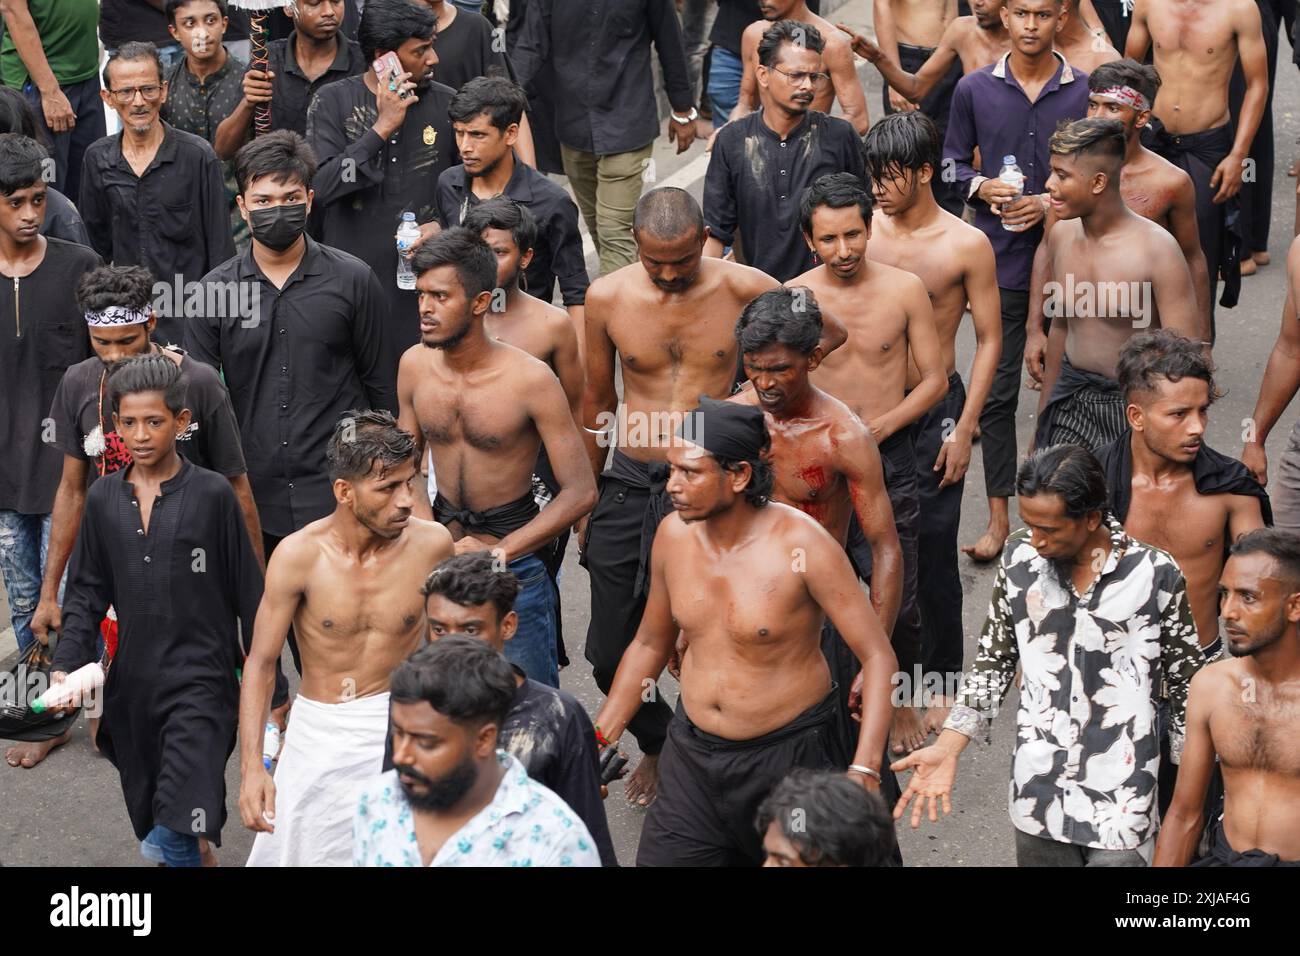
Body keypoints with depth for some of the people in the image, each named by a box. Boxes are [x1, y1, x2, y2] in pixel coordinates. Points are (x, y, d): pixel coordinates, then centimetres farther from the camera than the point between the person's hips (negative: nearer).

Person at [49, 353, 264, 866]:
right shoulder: (103, 498, 5)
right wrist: (66, 664, -4)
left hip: (200, 682, -5)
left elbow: (249, 593, -2)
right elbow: (87, 592, 11)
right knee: (152, 827, 15)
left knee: (174, 834, -20)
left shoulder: (212, 494, -7)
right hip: (133, 684, 5)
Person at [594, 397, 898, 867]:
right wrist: (598, 740, 9)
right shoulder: (674, 534, -4)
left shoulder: (801, 544, -20)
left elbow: (878, 657, -18)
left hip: (790, 756, -4)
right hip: (693, 755, 4)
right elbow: (649, 645, 12)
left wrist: (863, 773, -27)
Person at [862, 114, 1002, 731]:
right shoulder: (866, 230, 0)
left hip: (933, 409, -3)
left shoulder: (966, 246, -9)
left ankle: (942, 680, 17)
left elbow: (989, 340, -5)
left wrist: (963, 429, -9)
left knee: (932, 549, 3)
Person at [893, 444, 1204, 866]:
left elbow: (1186, 684, -1)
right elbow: (993, 662, 7)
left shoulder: (1154, 574, -11)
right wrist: (947, 748, -1)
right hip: (1038, 796, 3)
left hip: (1122, 802, -3)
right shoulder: (1019, 558, -3)